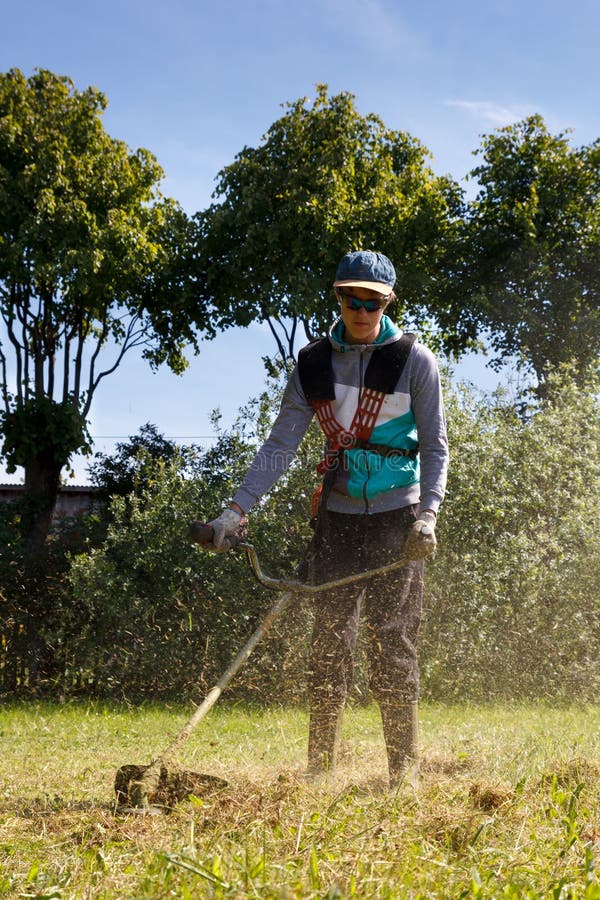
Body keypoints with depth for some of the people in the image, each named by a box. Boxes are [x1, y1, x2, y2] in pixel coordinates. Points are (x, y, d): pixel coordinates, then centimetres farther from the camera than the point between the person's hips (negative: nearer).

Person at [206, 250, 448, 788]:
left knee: (393, 643, -4)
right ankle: (319, 768, 8)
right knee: (329, 642, 2)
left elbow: (435, 447, -2)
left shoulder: (413, 359, -3)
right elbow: (280, 447, 4)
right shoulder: (314, 364, 4)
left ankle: (406, 769, 3)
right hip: (338, 516, 3)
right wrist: (237, 509, -6)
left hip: (397, 520, -3)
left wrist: (427, 514, -17)